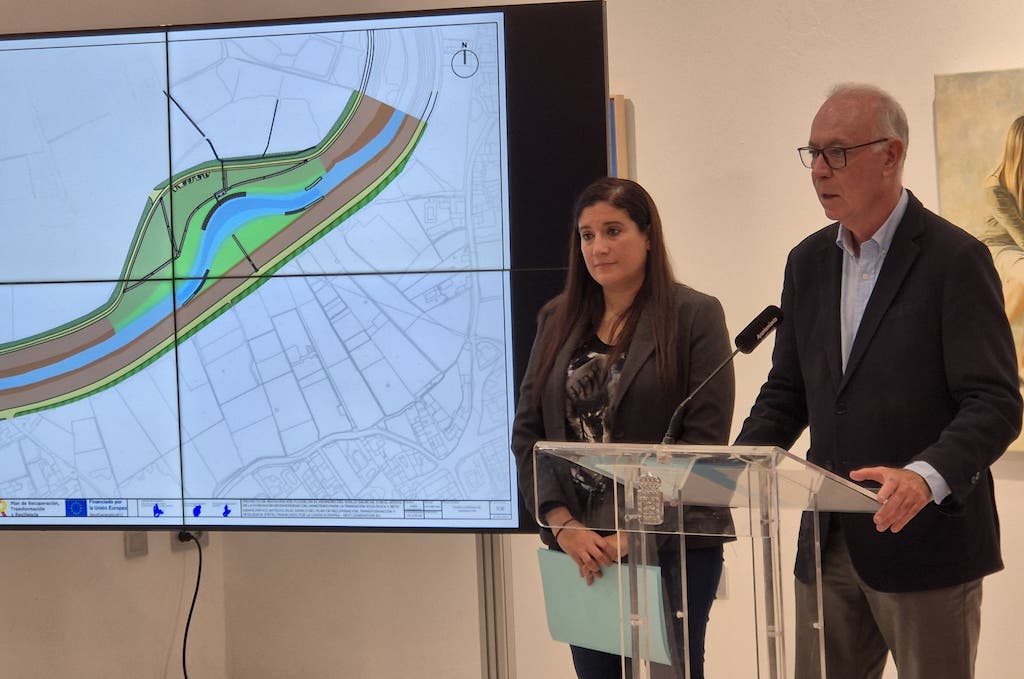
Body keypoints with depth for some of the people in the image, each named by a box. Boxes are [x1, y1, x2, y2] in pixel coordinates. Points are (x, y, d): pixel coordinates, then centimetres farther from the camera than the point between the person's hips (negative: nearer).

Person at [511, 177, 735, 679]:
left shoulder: (695, 316, -4)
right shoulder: (558, 319, 10)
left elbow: (705, 440, -10)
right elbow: (527, 433, 7)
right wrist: (563, 525, -6)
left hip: (674, 546, -4)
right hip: (581, 548, 4)